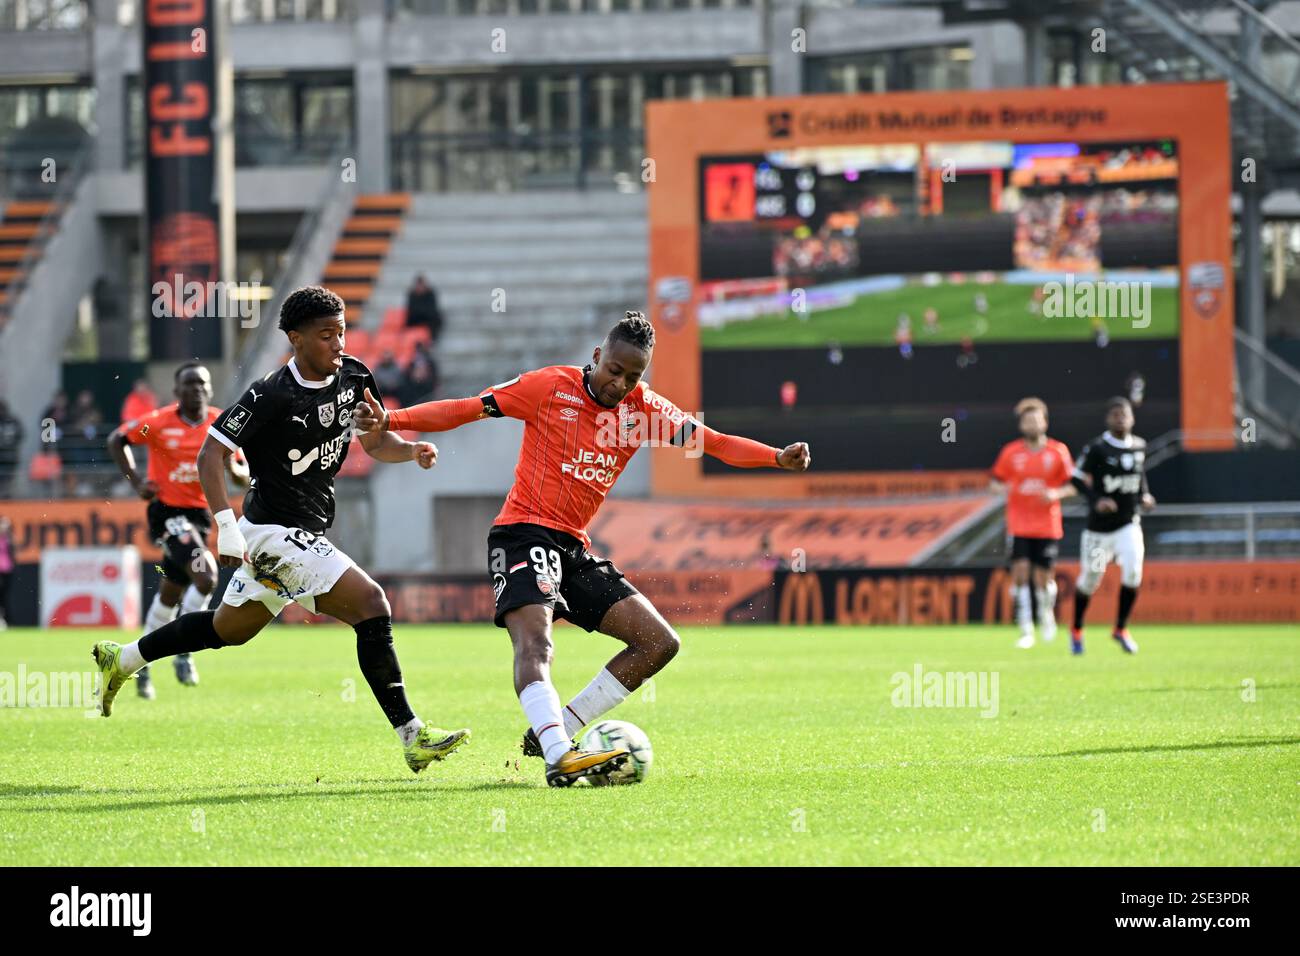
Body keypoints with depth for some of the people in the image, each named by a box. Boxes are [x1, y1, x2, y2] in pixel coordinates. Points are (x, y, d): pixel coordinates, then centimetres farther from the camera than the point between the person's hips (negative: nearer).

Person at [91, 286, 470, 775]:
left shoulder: (353, 377, 2)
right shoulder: (271, 395, -20)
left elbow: (375, 442, 15)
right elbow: (210, 454, -18)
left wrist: (412, 450, -7)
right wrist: (226, 527, -27)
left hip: (305, 533, 9)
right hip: (274, 533, -9)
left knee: (229, 629, 23)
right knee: (370, 603, -19)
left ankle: (120, 660, 41)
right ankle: (411, 736, -17)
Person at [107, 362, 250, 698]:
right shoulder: (158, 423, -10)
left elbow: (245, 477, 4)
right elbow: (116, 441, 5)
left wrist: (233, 468, -19)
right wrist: (136, 481, -5)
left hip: (200, 515, 5)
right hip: (167, 511, -5)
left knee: (170, 595, 14)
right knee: (206, 577, -25)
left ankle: (141, 664, 31)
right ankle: (183, 652, -11)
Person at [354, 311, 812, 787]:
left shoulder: (646, 410, 8)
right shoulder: (551, 386, -5)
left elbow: (714, 441, 6)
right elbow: (467, 408, -6)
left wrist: (778, 457, -10)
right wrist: (390, 420, -17)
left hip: (575, 550, 7)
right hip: (524, 533, -7)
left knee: (660, 642, 0)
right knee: (535, 644, -30)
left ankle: (555, 733, 0)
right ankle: (559, 758, -48)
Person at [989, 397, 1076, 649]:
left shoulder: (1058, 451, 1)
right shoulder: (1011, 452, 2)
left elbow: (1072, 485, 6)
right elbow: (995, 481, 10)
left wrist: (1057, 493, -15)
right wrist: (1003, 488, -13)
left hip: (1048, 526, 0)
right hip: (1019, 525, 0)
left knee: (1044, 578, 2)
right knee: (1020, 572, -12)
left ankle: (1047, 614, 35)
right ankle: (1026, 631, -9)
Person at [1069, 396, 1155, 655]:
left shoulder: (1139, 447, 4)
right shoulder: (1097, 448, -11)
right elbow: (1077, 479, -8)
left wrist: (1144, 496, 2)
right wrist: (1095, 501, -22)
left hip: (1129, 524, 3)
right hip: (1100, 526, -3)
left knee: (1133, 571, -18)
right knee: (1089, 579, 7)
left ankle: (1121, 629, -1)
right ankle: (1077, 631, 32)